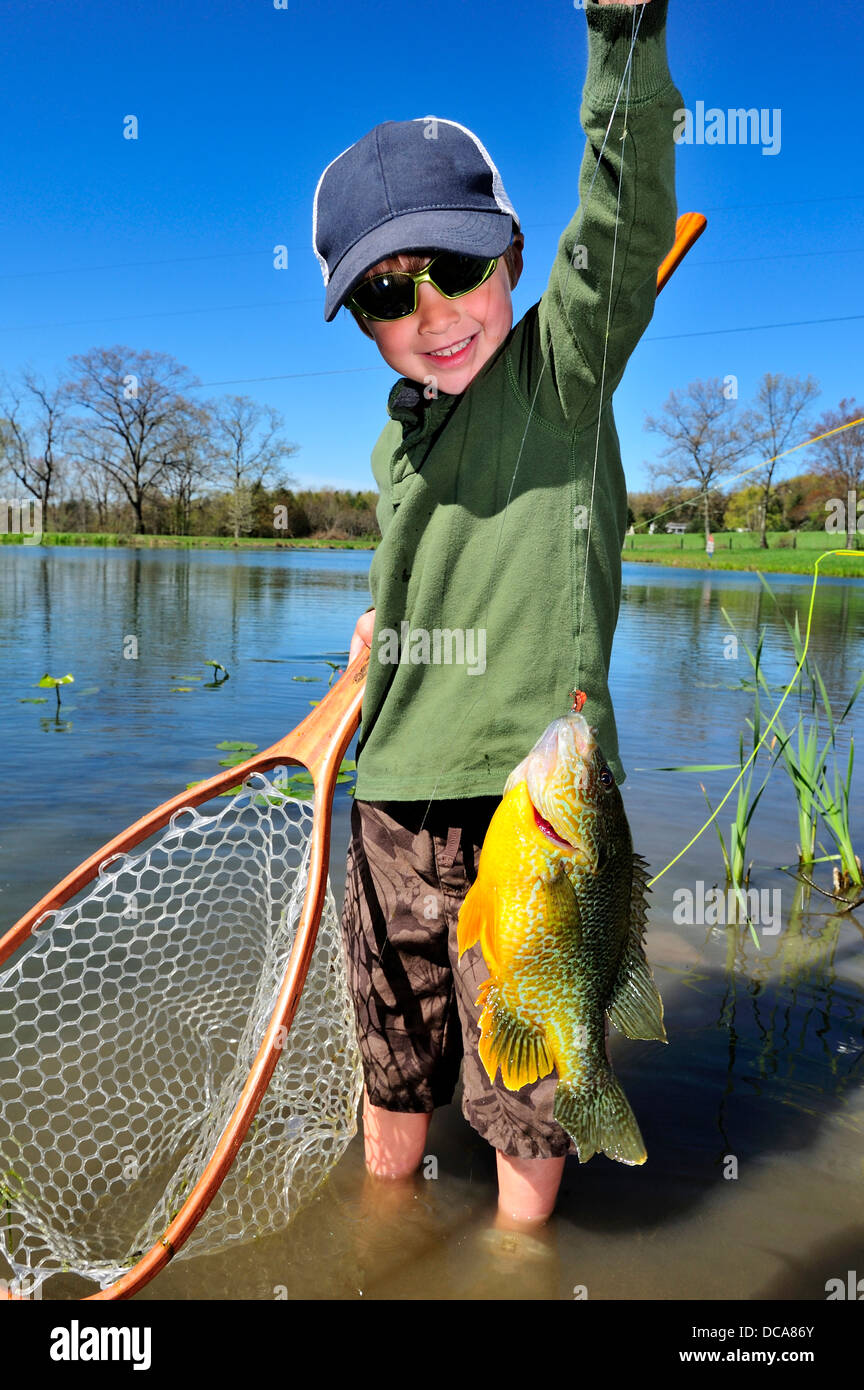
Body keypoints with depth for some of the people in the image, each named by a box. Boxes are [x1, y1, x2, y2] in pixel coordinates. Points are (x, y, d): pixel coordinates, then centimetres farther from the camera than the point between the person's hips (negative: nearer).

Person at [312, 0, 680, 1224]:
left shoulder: (564, 371, -6)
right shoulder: (397, 438, 10)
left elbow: (627, 213, -23)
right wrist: (386, 622, 13)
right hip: (393, 796, 6)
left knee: (525, 1084, 10)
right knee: (393, 1064, 22)